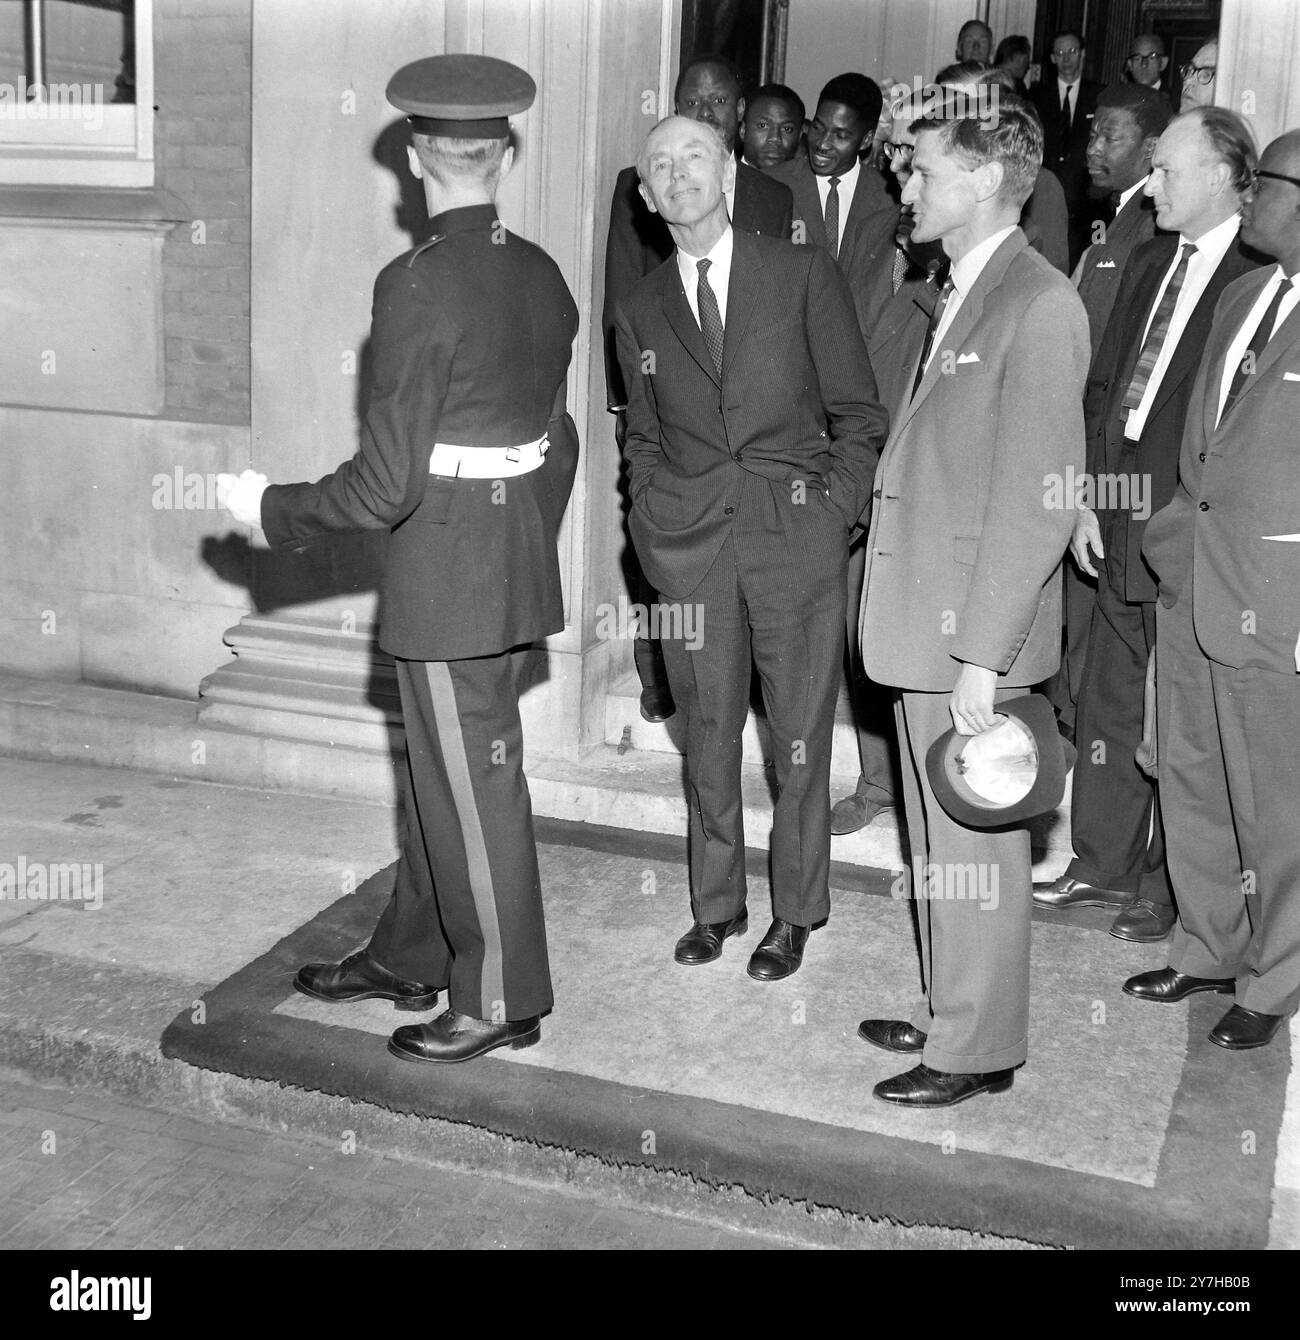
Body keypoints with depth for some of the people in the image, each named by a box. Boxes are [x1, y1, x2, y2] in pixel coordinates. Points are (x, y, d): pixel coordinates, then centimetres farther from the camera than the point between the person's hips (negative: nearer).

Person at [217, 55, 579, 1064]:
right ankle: (410, 959, 36)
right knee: (442, 768, 20)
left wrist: (273, 509, -5)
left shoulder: (419, 284, -19)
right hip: (516, 556, 8)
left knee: (474, 784, 5)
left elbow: (386, 480, -20)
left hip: (445, 568, -8)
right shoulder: (544, 275, 4)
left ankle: (503, 999, 20)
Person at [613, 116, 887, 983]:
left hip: (797, 534, -2)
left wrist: (834, 513, -6)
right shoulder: (641, 312, 13)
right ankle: (716, 903, 24)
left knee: (801, 736, 4)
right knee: (708, 735, 8)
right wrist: (653, 525, 7)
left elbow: (859, 416, 4)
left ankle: (796, 913, 18)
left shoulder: (803, 276, 3)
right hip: (689, 548, 3)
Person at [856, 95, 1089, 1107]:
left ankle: (978, 1051, 19)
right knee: (938, 841, 19)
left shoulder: (1039, 307, -15)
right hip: (923, 620, 9)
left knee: (976, 848, 4)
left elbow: (1034, 504, -19)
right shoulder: (960, 294, 13)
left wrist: (982, 654, -20)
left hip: (974, 633, -9)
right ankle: (949, 1012, 35)